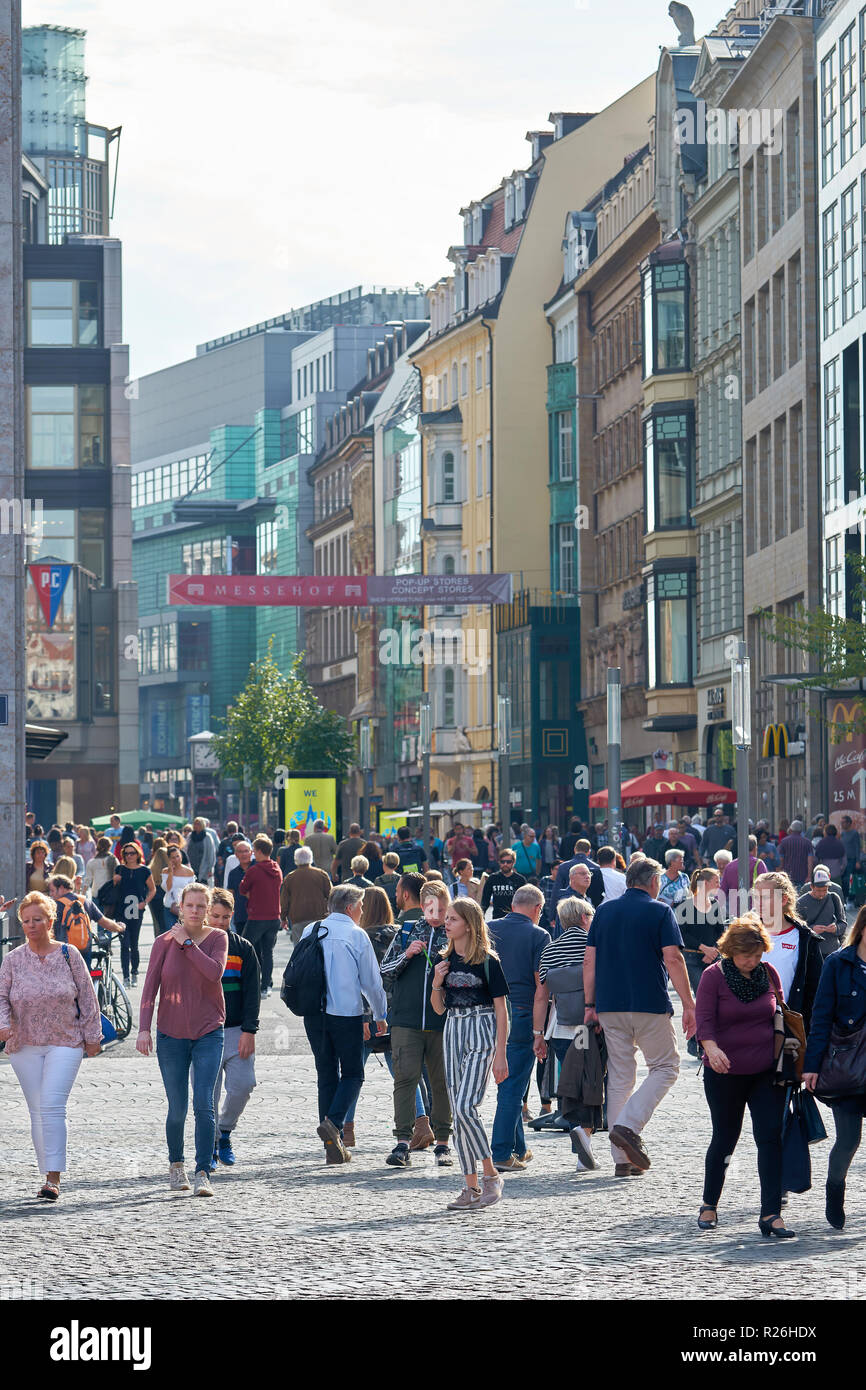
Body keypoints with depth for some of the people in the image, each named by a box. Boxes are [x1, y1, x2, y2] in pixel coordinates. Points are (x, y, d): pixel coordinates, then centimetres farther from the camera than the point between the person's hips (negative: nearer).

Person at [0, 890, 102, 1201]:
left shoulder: (69, 955, -1)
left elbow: (87, 998, 4)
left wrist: (92, 1036, 4)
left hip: (65, 1044, -3)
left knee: (52, 1107, -16)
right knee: (37, 1111, 6)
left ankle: (53, 1178, -18)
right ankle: (49, 1174, 16)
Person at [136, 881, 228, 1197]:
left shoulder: (218, 939, 0)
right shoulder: (164, 942, -1)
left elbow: (214, 972, -18)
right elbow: (150, 987, -3)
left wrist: (187, 943, -13)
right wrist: (144, 1029, -12)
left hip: (208, 1034, -1)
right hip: (172, 1035, 1)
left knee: (204, 1105, -13)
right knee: (177, 1109, 5)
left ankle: (203, 1174, -13)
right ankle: (176, 1164, 29)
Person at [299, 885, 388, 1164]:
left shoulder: (310, 931, 7)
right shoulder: (356, 935, -5)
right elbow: (371, 980, -2)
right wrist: (380, 1016, 11)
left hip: (313, 1014, 4)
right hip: (347, 1013, -4)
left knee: (327, 1075, 11)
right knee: (352, 1074, 7)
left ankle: (332, 1147, 8)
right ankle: (333, 1124, -18)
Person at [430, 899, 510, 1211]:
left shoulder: (487, 961, -7)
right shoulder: (446, 960, 10)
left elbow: (501, 1010, -6)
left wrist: (500, 1055, -10)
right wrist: (437, 984, -4)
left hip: (481, 1033, -6)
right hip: (453, 1032, 7)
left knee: (465, 1106, -19)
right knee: (458, 1113, 4)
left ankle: (490, 1175, -5)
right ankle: (471, 1188, 8)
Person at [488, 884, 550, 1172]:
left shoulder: (489, 930, 8)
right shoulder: (538, 936, -5)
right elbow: (541, 986, -9)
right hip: (521, 1016, -5)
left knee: (509, 1084, 18)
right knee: (513, 1087, -2)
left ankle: (518, 1148, 25)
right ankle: (502, 1155, -5)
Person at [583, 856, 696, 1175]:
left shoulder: (604, 911, 10)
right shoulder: (659, 912, -3)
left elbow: (590, 961, 7)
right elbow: (673, 959, -10)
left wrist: (590, 1005, 11)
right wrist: (689, 1005, -6)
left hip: (610, 1006, 5)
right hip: (650, 1005, -5)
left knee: (619, 1076, 9)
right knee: (665, 1067, 9)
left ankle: (623, 1159, 7)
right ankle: (628, 1125, -12)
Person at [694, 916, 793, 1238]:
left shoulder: (769, 974, 3)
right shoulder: (714, 976, -8)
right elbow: (704, 1019, -16)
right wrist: (712, 1048, -35)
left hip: (766, 1072, 3)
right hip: (725, 1074, -3)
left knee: (771, 1138, -8)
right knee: (724, 1139, 8)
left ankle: (771, 1213, -9)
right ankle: (709, 1205, 29)